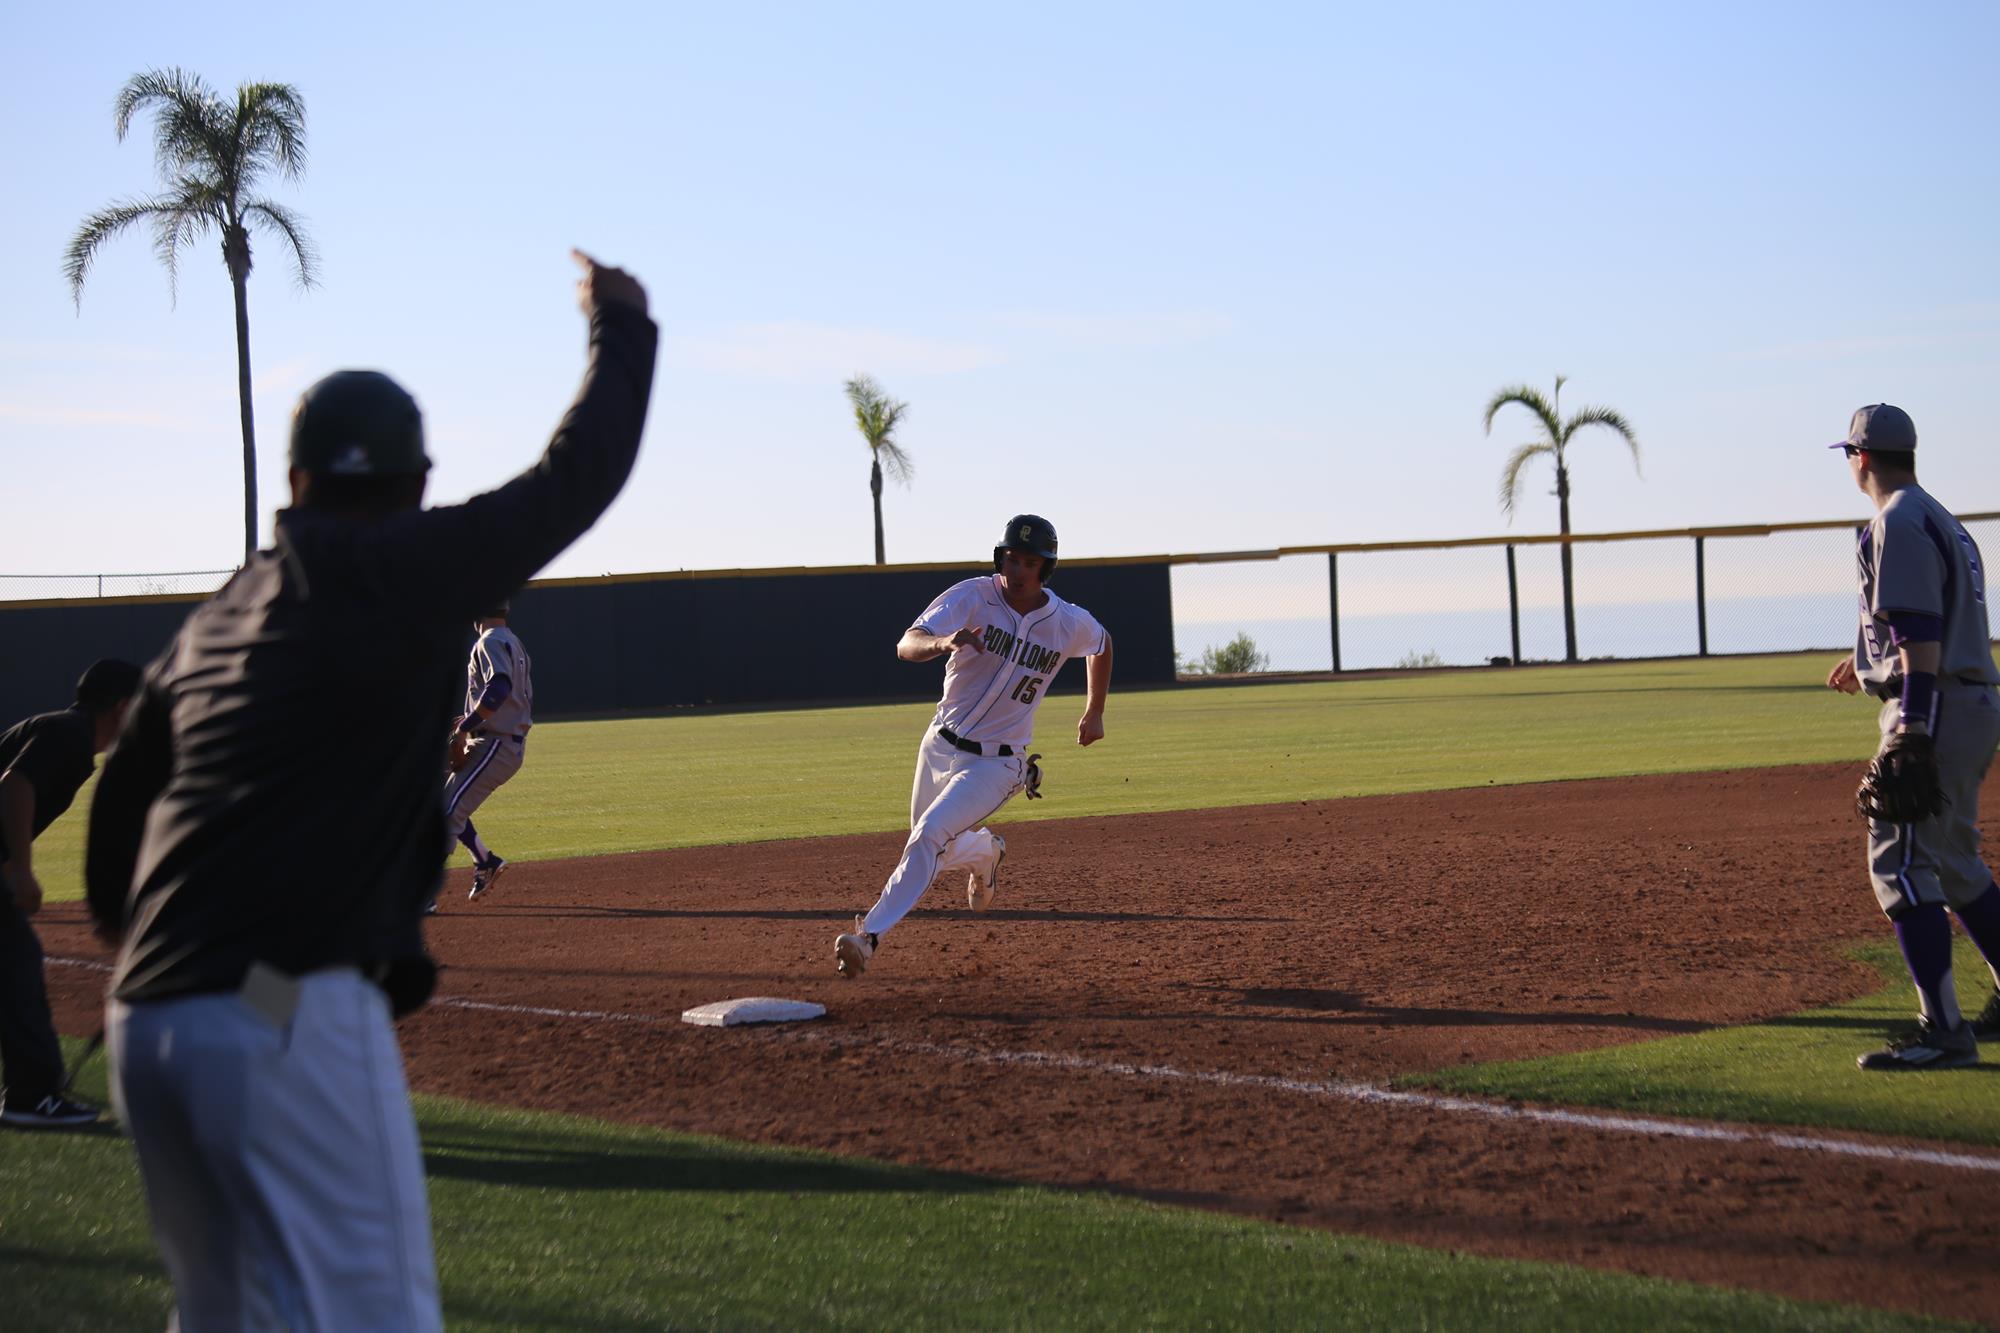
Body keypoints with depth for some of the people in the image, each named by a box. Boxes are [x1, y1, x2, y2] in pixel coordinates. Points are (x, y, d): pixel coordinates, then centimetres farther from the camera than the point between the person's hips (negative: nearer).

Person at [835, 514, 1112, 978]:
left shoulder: (1069, 623, -9)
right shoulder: (971, 597, -15)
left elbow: (1101, 645, 18)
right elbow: (906, 645, -29)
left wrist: (1094, 712, 22)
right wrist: (944, 643, -50)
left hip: (996, 764, -2)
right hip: (940, 747, 2)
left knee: (930, 836, -23)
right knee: (937, 852, 18)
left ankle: (870, 935, -23)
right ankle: (985, 852, 52)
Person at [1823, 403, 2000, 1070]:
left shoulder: (1898, 524, -12)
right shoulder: (1940, 519, 19)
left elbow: (1921, 634, -22)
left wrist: (1912, 732, -27)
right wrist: (1868, 663, 44)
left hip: (1934, 710, -10)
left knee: (1900, 862, -12)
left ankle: (1944, 1030, -16)